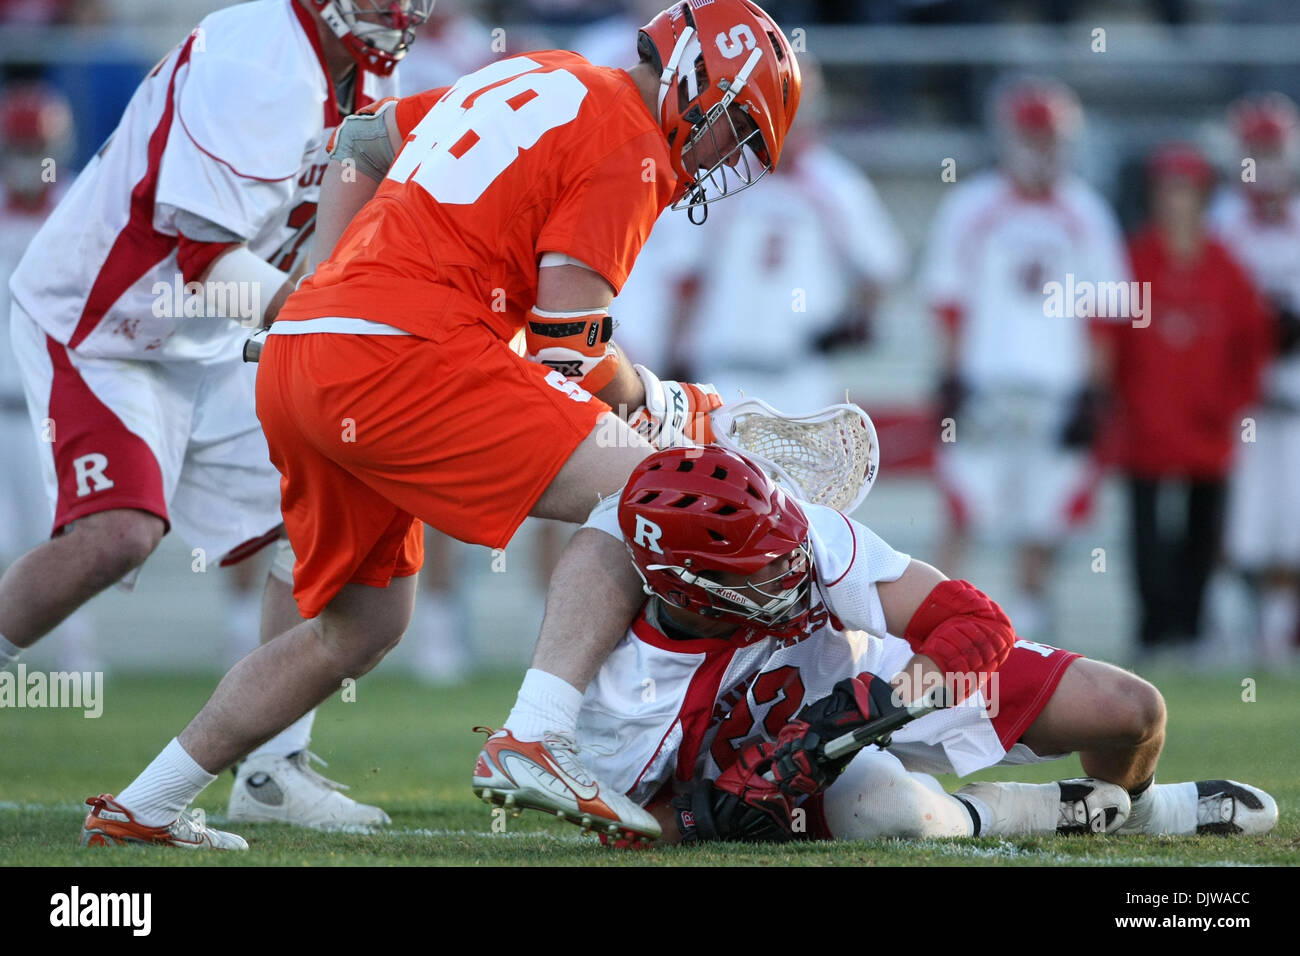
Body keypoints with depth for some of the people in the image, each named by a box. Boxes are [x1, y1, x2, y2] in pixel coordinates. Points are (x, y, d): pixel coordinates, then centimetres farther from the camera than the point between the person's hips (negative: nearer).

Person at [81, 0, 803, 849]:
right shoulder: (629, 148, -4)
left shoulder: (537, 78, 23)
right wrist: (667, 410, 9)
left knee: (359, 629, 23)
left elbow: (361, 145, 34)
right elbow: (567, 347, -9)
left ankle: (141, 807, 25)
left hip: (293, 362, 9)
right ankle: (539, 738, -26)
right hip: (397, 358, -9)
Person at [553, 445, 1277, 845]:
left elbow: (979, 621, -26)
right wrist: (706, 816, -36)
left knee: (1131, 711, -6)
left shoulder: (816, 543, -30)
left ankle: (1136, 808, 34)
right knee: (890, 815, -41)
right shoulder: (617, 695, -30)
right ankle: (1050, 811, -7)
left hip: (891, 672, 3)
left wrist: (882, 697, -41)